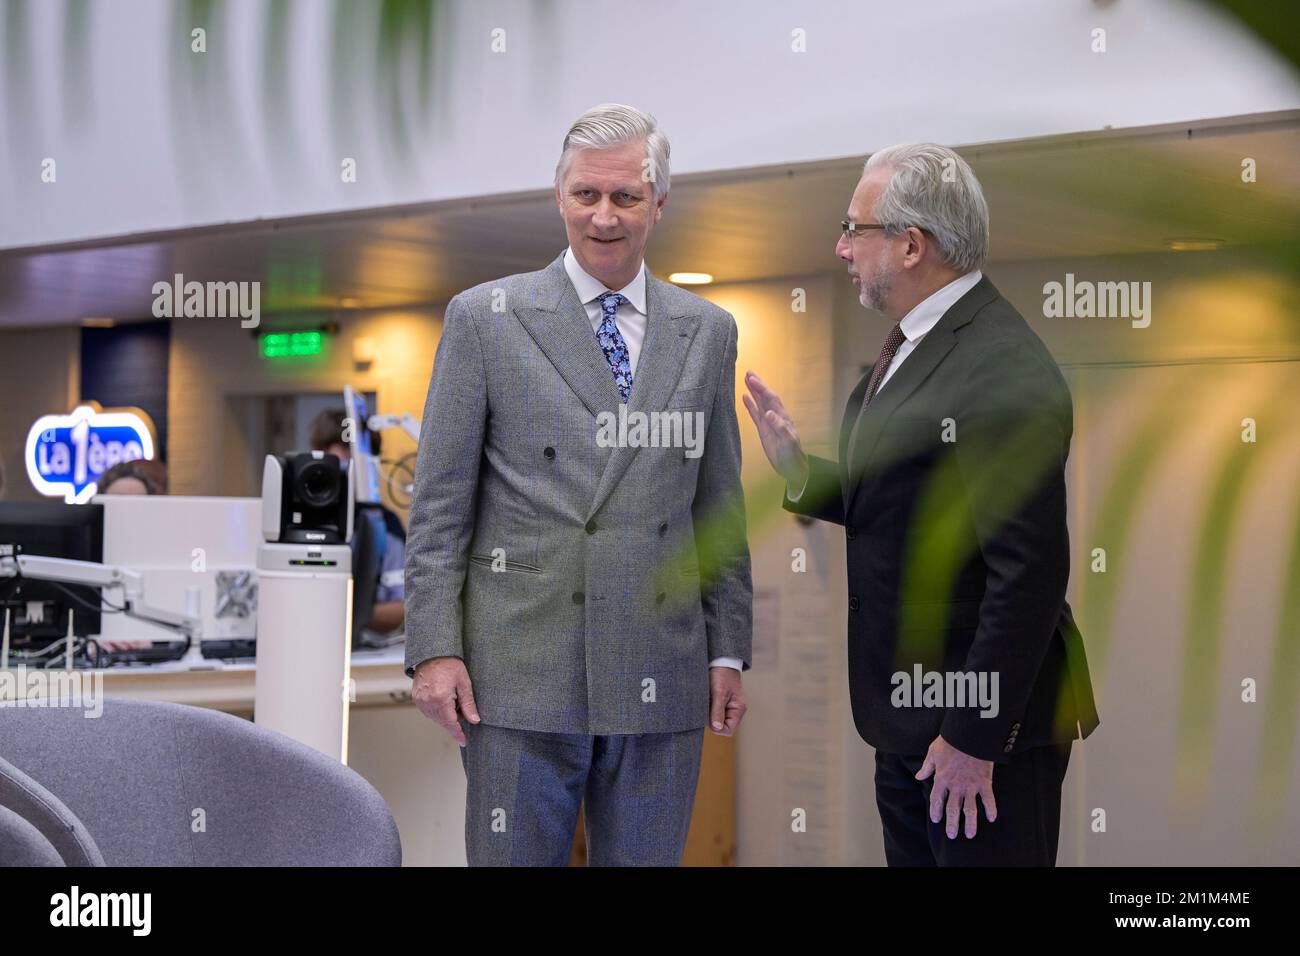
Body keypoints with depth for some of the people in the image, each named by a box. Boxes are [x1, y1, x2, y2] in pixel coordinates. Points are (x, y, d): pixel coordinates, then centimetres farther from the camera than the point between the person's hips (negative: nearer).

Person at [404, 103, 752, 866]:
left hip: (661, 681, 3)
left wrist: (730, 652, 9)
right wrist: (434, 648, -7)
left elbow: (721, 505, 14)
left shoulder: (708, 332, 11)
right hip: (520, 675, -2)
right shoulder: (484, 319, 2)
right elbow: (440, 502, 0)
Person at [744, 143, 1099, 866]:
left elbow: (1028, 571, -24)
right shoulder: (912, 344, 10)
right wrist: (799, 468, 2)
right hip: (910, 715, 10)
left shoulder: (1005, 371, -21)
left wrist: (975, 737, -21)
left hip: (990, 724, -10)